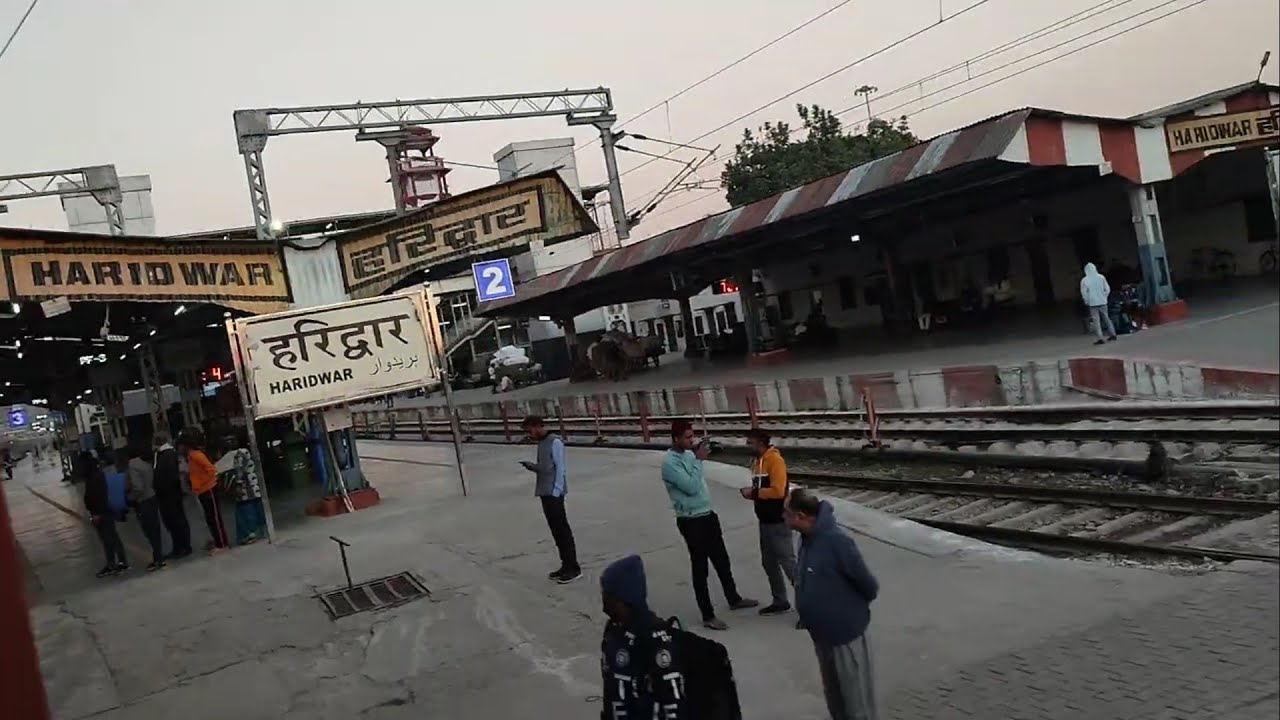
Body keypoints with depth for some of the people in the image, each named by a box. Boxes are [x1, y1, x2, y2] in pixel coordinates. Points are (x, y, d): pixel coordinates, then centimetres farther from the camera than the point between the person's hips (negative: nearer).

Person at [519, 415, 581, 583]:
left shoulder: (555, 442, -10)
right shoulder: (541, 443, 17)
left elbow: (560, 468, -13)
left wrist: (556, 491, -17)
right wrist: (530, 465, 1)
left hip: (554, 493, -9)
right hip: (544, 492, 9)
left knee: (562, 529, -6)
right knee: (555, 530, 10)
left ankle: (573, 567, -3)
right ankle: (566, 565, 16)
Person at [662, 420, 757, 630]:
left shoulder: (689, 453, 7)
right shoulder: (670, 462, -20)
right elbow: (691, 487, -26)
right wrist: (698, 460, -21)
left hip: (707, 515, 9)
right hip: (691, 521, -9)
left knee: (722, 560, 22)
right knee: (700, 568, 1)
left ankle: (734, 599, 40)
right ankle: (708, 616, 11)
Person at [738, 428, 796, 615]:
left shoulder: (775, 460, -17)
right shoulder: (756, 461, 12)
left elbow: (777, 491, -24)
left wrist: (754, 492, -17)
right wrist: (750, 492, -3)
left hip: (779, 522, -9)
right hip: (765, 521, 9)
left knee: (787, 562, -5)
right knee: (769, 563, 15)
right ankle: (780, 602, 26)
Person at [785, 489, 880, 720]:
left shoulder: (836, 541, -29)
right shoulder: (807, 537, -3)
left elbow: (868, 585, -18)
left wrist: (856, 608, 0)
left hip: (845, 631, -8)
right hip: (821, 631, 8)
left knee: (855, 696, 9)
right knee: (833, 693, 25)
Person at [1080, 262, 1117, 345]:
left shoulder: (1084, 280, -8)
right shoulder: (1101, 277, 0)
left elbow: (1084, 293, -7)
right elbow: (1107, 289, 2)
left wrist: (1087, 301, 8)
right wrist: (1104, 297, 15)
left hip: (1092, 303, -3)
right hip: (1102, 302, 3)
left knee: (1096, 321, -1)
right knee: (1106, 318, 16)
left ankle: (1100, 338, -6)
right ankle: (1112, 334, 21)